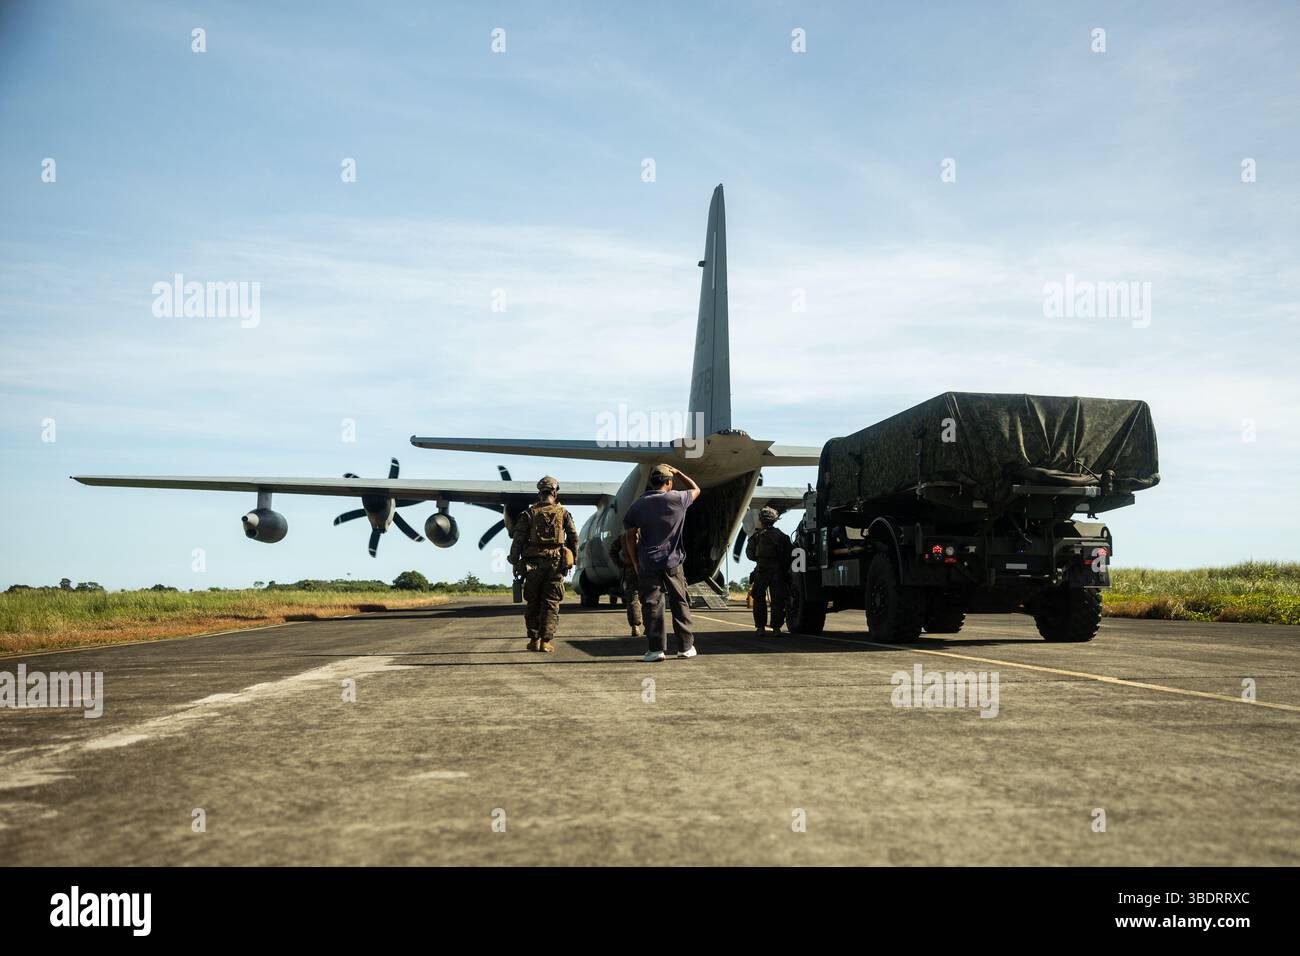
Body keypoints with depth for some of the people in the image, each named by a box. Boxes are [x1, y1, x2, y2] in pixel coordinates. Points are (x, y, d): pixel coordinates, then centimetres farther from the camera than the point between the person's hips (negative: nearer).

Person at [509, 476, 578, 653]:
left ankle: (534, 640, 12)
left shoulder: (529, 513, 2)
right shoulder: (563, 513, 3)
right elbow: (574, 538, 4)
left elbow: (517, 540, -1)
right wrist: (572, 559, 15)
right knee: (551, 604, 2)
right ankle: (546, 641, -4)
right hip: (556, 565, 0)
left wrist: (515, 563, 5)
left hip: (533, 564, 0)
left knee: (532, 603, 11)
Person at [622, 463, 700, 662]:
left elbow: (631, 538, -1)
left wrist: (635, 563, 8)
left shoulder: (638, 505, -2)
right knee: (680, 604, 10)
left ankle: (656, 648, -2)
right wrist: (678, 472, 22)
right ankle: (686, 646, 15)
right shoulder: (677, 500, -4)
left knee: (651, 605, 2)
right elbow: (695, 489, 18)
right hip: (673, 563, 0)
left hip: (648, 565, 0)